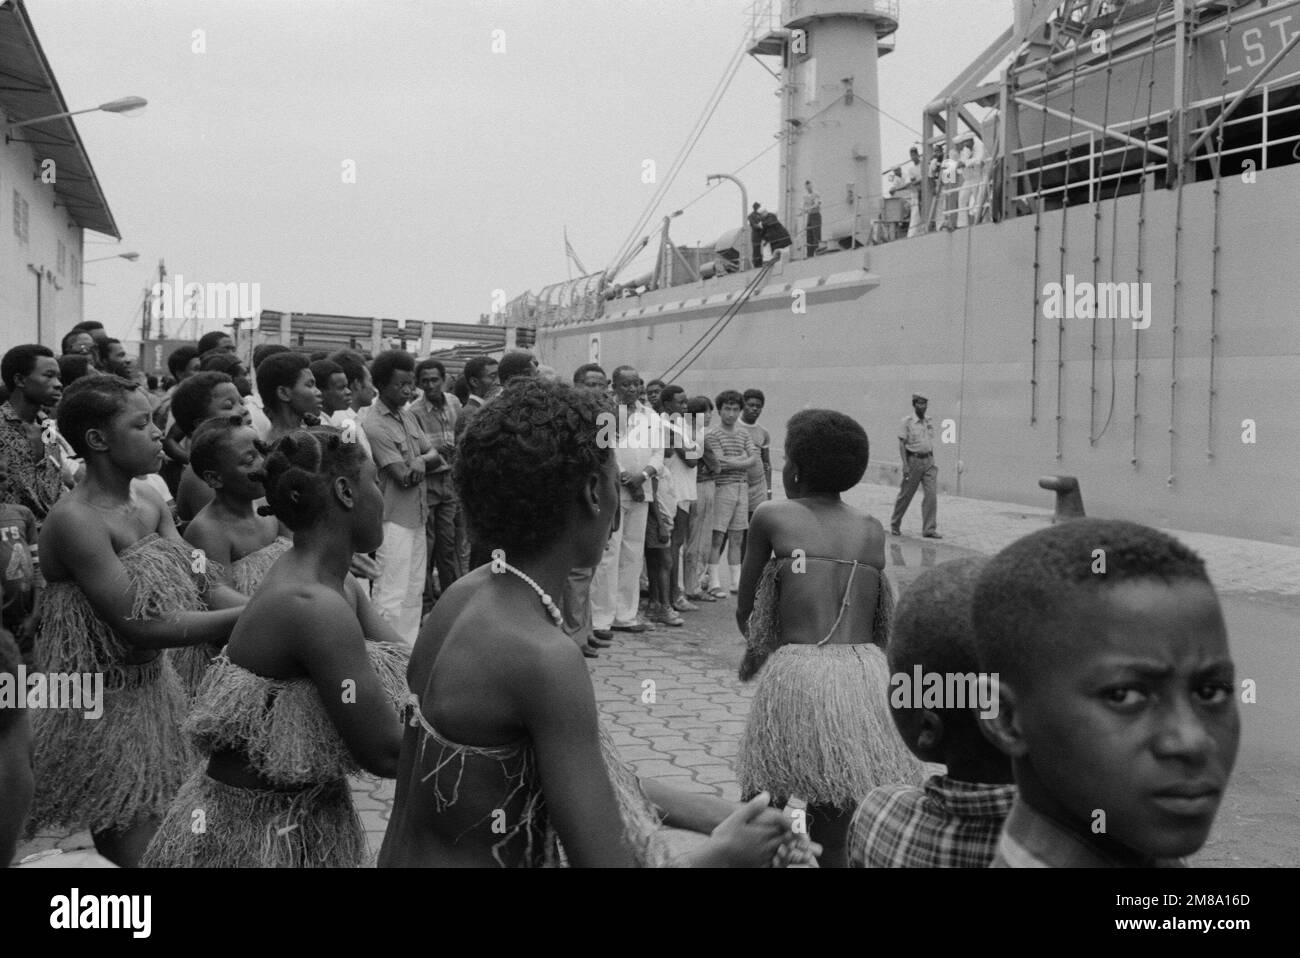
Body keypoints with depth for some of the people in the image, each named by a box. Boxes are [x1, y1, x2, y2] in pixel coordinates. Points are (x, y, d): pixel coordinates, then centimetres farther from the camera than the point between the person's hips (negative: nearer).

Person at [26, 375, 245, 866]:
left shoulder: (150, 502, 3)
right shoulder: (76, 519, -22)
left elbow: (198, 586, 0)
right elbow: (139, 626, -25)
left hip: (152, 688, 8)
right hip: (100, 708, -8)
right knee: (133, 851, 2)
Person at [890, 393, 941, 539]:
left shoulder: (929, 422, 12)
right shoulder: (907, 422, -5)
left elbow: (931, 443, 18)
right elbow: (902, 444, -8)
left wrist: (933, 462, 14)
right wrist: (905, 465, -15)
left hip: (928, 461, 4)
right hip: (913, 460, -4)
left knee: (931, 494, -6)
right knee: (905, 495, 4)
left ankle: (929, 529, -3)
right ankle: (895, 525, 21)